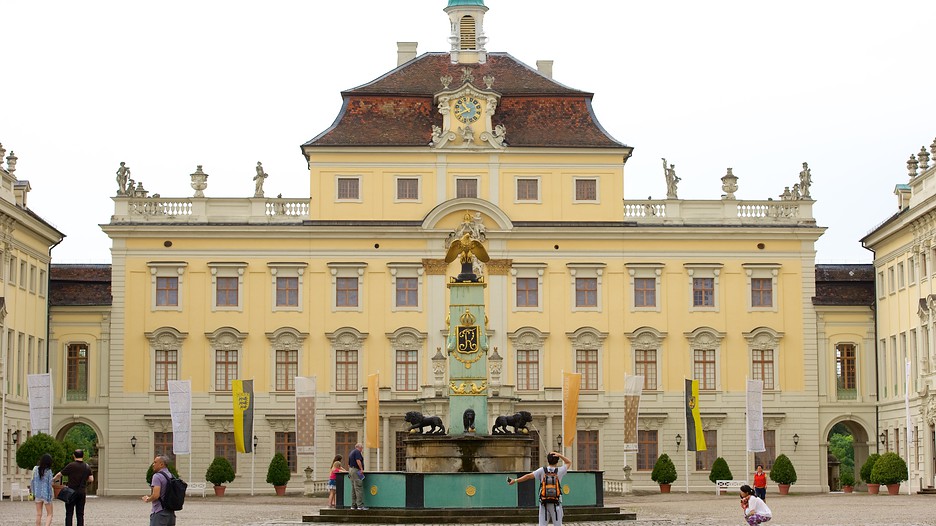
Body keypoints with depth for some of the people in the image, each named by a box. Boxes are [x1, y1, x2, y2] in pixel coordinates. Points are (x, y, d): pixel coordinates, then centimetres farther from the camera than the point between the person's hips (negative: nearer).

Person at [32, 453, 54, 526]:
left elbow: (32, 482, 4)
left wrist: (33, 492, 15)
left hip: (38, 495, 4)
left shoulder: (36, 469, -1)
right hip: (46, 495, -4)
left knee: (39, 514, 12)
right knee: (49, 514, 5)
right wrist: (50, 496, -4)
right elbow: (50, 484, -10)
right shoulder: (48, 471, -12)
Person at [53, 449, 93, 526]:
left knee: (69, 513, 2)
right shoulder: (87, 467, 2)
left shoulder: (71, 465, -10)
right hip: (82, 492, 4)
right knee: (80, 514, 7)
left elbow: (59, 475, -5)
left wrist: (53, 479, 14)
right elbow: (91, 479, 1)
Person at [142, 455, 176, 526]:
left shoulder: (157, 476, -12)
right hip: (171, 513, 8)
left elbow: (156, 495, -21)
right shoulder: (172, 476, 13)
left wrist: (147, 499, -1)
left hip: (159, 513, -8)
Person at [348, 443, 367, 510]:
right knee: (359, 488, -12)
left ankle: (353, 505, 10)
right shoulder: (357, 452, -7)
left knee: (353, 489, 10)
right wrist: (361, 469, -19)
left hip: (351, 470, 10)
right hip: (356, 470, -10)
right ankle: (360, 505, -16)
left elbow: (349, 464, 28)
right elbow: (358, 461, -20)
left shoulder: (352, 452, 22)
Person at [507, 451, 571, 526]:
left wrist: (515, 480, 0)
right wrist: (560, 455, 1)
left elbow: (528, 476, -6)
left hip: (544, 503, 1)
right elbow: (569, 462, 13)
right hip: (556, 503, -1)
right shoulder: (559, 471, -2)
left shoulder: (542, 470, -2)